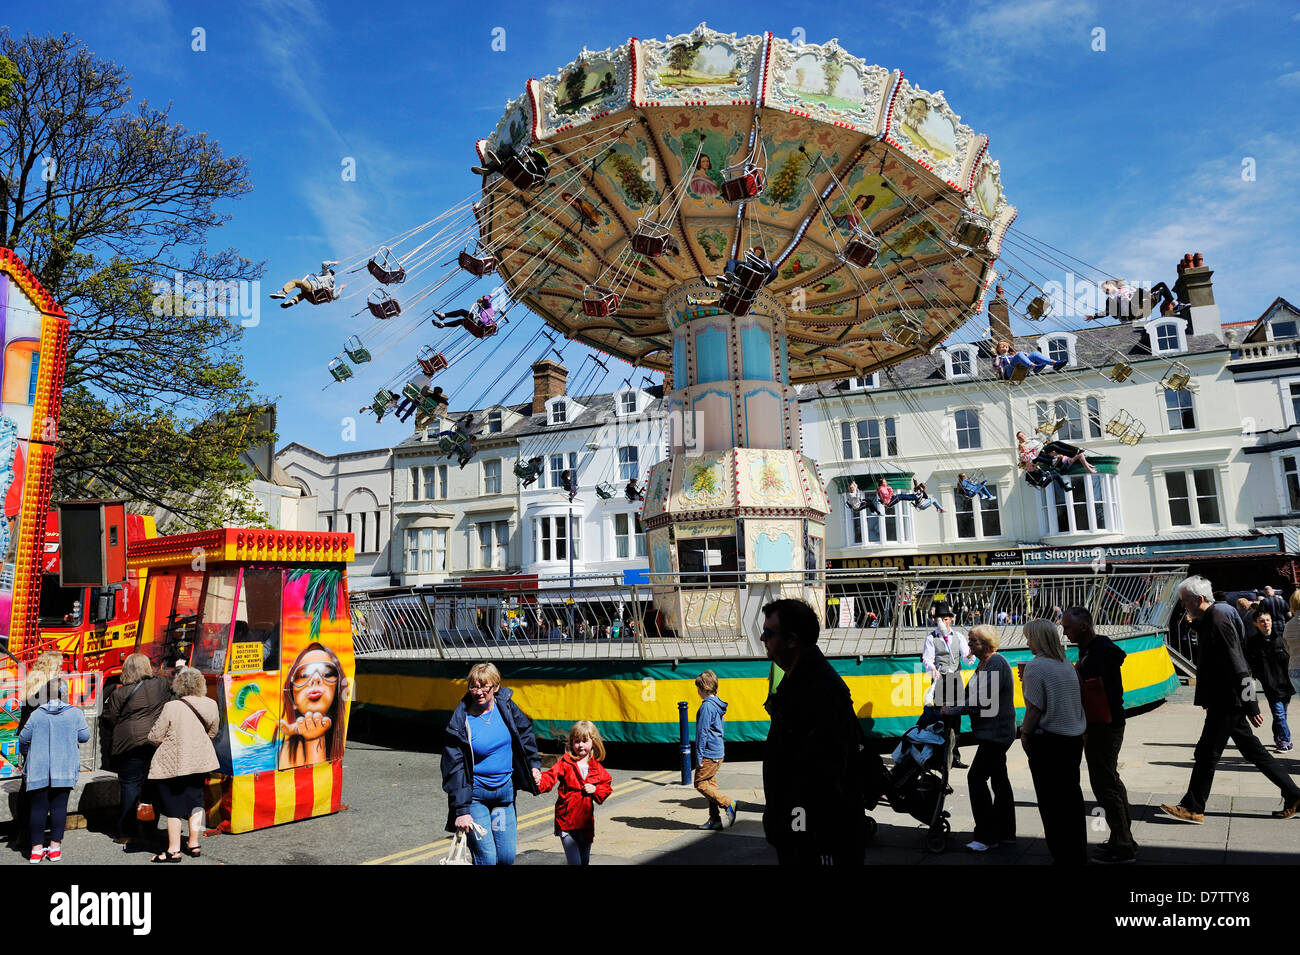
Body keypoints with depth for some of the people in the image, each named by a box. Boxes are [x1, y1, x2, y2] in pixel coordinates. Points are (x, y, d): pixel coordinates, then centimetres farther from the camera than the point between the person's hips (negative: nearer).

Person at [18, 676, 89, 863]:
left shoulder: (37, 714, -1)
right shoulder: (75, 713, -4)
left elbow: (23, 738, 5)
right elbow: (84, 736, 0)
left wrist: (27, 755, 24)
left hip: (38, 769, 1)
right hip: (65, 769, -1)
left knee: (38, 807, 7)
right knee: (59, 806, 5)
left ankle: (37, 848, 10)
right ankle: (55, 847, 8)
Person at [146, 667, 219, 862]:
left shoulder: (171, 707, -19)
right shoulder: (211, 705, -5)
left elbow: (154, 737, -11)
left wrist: (168, 741, 10)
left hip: (173, 763, -5)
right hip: (200, 761, 5)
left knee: (173, 806, 7)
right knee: (195, 802, 18)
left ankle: (174, 851, 15)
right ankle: (194, 844, 25)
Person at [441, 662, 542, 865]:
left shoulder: (506, 706, -4)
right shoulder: (461, 722, -16)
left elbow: (525, 732, 15)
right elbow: (454, 770, -14)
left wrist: (534, 764, 14)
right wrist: (461, 810, -17)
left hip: (505, 790, 4)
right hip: (475, 795, -4)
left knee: (507, 857, 7)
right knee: (486, 858, -8)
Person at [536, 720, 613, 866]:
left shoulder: (597, 768, 5)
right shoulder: (565, 764, -5)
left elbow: (607, 785, 14)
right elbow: (551, 776, -18)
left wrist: (595, 790, -6)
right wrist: (540, 782, -39)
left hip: (586, 822, 4)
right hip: (566, 822, -3)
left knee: (585, 861, 17)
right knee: (574, 862, -8)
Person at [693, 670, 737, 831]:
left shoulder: (707, 706, -16)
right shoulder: (718, 705, 13)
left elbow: (702, 732, -18)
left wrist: (699, 756, -15)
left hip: (709, 753, -9)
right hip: (718, 753, 9)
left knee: (700, 784, -2)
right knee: (710, 784, 12)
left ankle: (728, 803, -7)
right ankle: (715, 819, 14)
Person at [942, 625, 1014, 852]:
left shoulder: (997, 663, -18)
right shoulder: (984, 664, 13)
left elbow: (982, 700, -22)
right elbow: (969, 693, 18)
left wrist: (952, 711, -15)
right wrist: (949, 705, 4)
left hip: (996, 733, -10)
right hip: (992, 733, 10)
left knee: (976, 777, -10)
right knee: (999, 780, 15)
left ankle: (986, 836, -3)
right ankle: (1005, 833, 24)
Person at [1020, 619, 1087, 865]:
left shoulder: (1036, 667, -16)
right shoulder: (1067, 665, 7)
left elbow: (1034, 708, -17)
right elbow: (1072, 702, 14)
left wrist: (1024, 733, -5)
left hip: (1048, 743, -8)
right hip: (1074, 739, 8)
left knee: (1051, 802, 3)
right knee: (1072, 798, 16)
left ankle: (1062, 857, 9)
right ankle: (1078, 855, 25)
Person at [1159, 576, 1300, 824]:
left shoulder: (1217, 624, -20)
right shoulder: (1208, 622, 11)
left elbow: (1238, 668, -22)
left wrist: (1251, 708, -21)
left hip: (1227, 705, -10)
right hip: (1226, 703, 10)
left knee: (1206, 755, -2)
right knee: (1253, 751, 17)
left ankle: (1193, 809, 6)